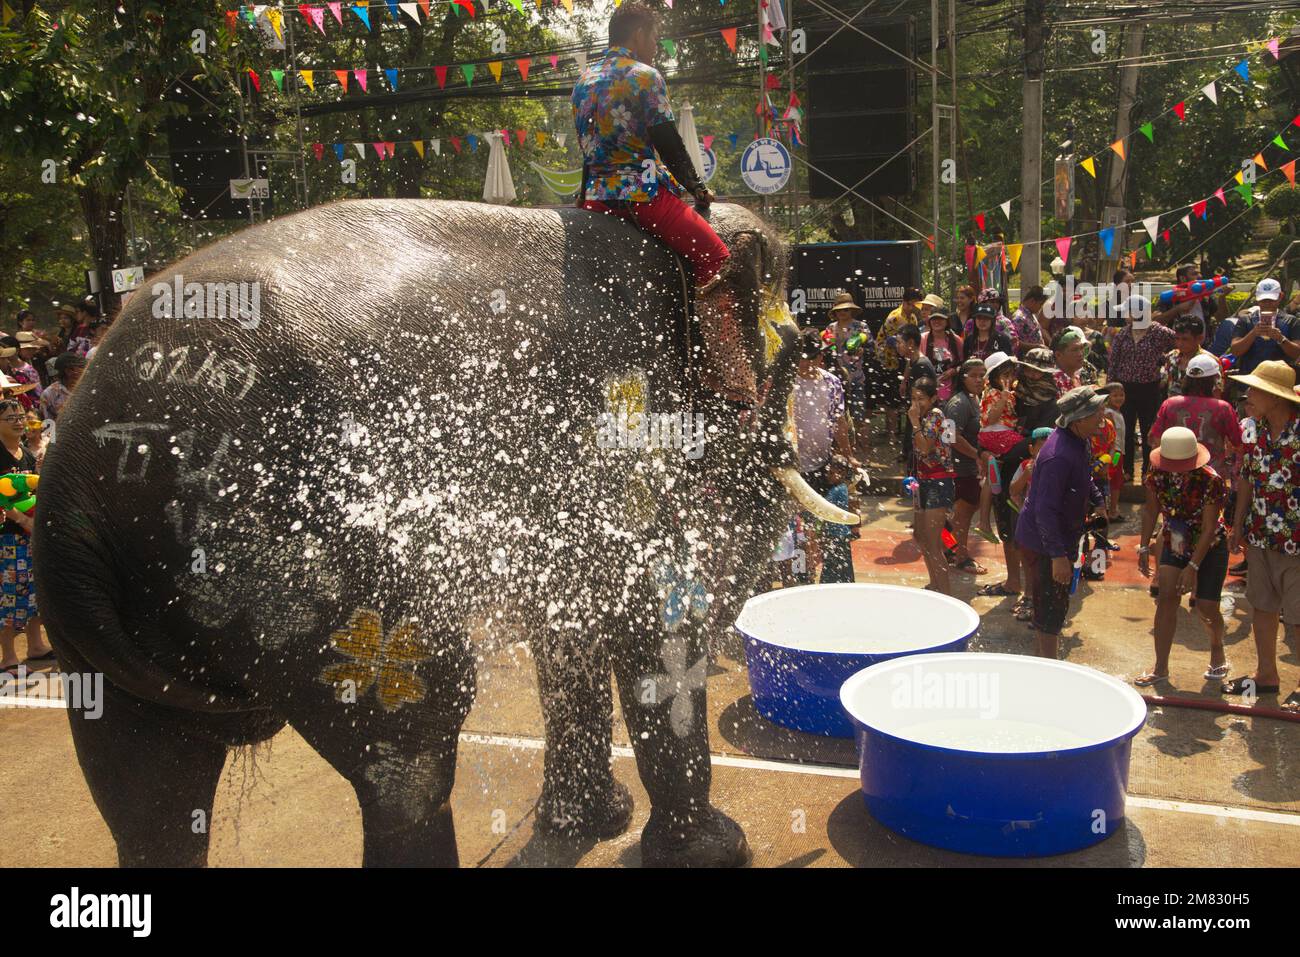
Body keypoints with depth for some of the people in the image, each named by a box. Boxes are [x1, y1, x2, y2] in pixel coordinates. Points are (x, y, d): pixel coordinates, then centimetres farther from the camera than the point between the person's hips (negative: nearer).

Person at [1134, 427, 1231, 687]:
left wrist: (1193, 566, -24)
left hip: (1210, 548, -3)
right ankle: (1160, 668, -3)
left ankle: (1217, 649, 33)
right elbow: (1151, 511, 0)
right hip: (1174, 544, 3)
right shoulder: (1158, 475, -14)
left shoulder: (1210, 480, -26)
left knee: (1206, 608, -2)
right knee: (1166, 599, -9)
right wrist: (1144, 548, -3)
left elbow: (1209, 528, -23)